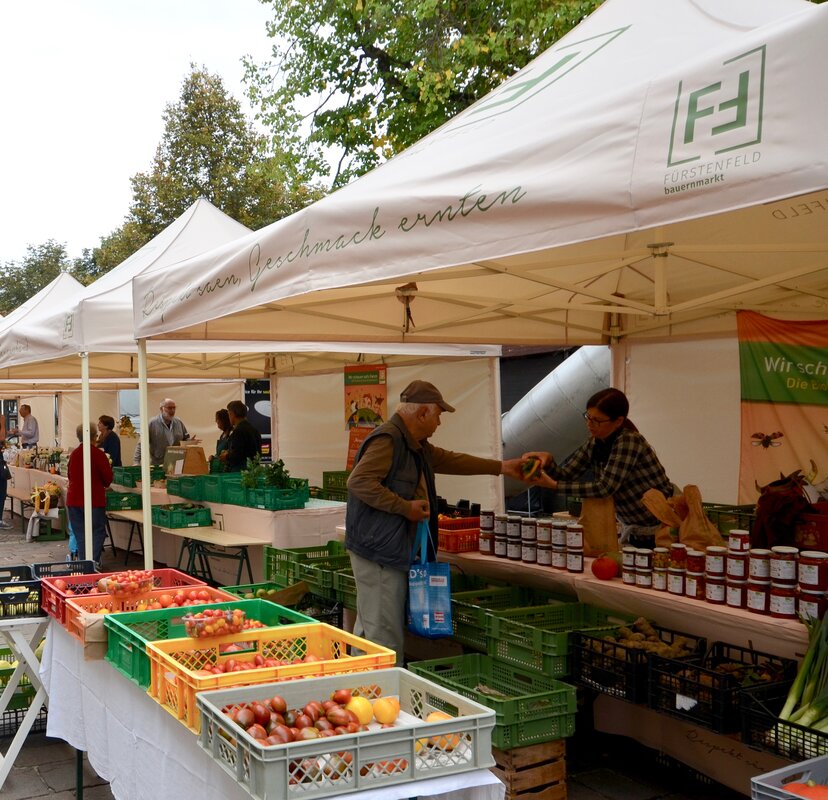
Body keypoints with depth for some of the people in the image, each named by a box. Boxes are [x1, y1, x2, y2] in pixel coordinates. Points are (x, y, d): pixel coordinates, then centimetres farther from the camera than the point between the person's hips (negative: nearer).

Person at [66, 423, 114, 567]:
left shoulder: (74, 454, 5)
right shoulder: (98, 454, -11)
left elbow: (69, 475, 16)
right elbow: (108, 478, -9)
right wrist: (103, 484, 12)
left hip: (73, 499, 5)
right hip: (94, 500, -5)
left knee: (80, 533, 9)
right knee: (97, 532, 2)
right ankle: (93, 561, -8)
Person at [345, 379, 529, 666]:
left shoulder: (416, 444, 19)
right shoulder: (387, 440, -15)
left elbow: (450, 460, 31)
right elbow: (359, 481, -25)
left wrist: (501, 467, 31)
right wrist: (406, 507, -21)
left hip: (394, 550, 11)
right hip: (378, 549, -11)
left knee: (369, 627, 15)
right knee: (385, 632, -7)